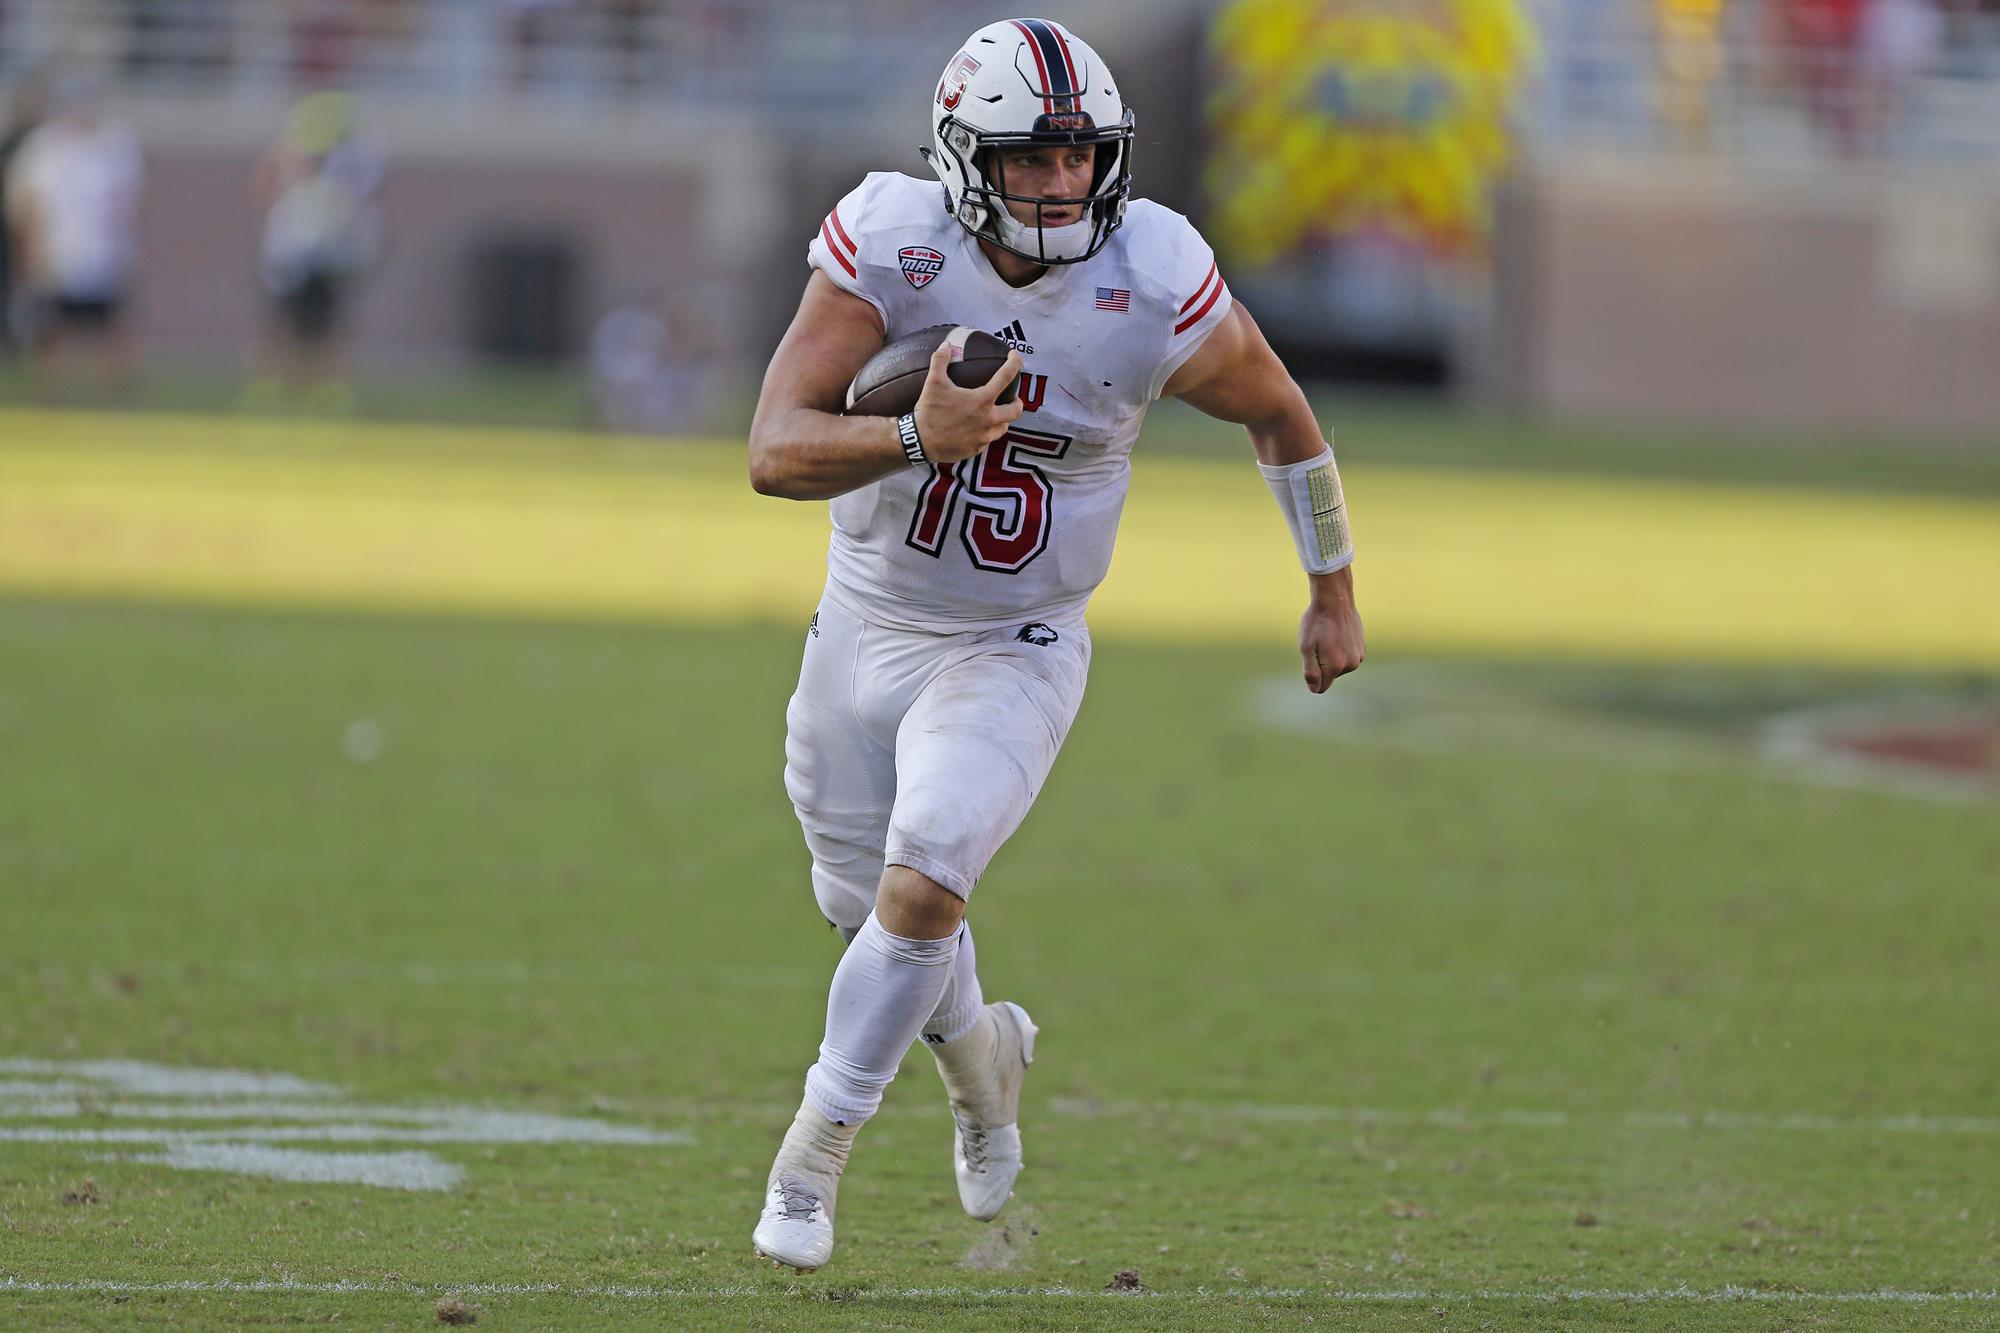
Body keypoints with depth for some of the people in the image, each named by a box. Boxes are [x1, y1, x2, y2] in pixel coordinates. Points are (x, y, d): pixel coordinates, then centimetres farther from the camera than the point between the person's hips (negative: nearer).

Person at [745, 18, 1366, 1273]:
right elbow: (776, 452, -30)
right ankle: (982, 1053, 50)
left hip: (1015, 654, -2)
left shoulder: (1156, 287, -20)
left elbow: (1280, 412, 1)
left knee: (921, 889, -21)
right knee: (866, 903, 18)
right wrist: (917, 439, -48)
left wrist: (1334, 591, 9)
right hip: (868, 626, 2)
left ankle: (816, 1149, -2)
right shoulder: (892, 250, -22)